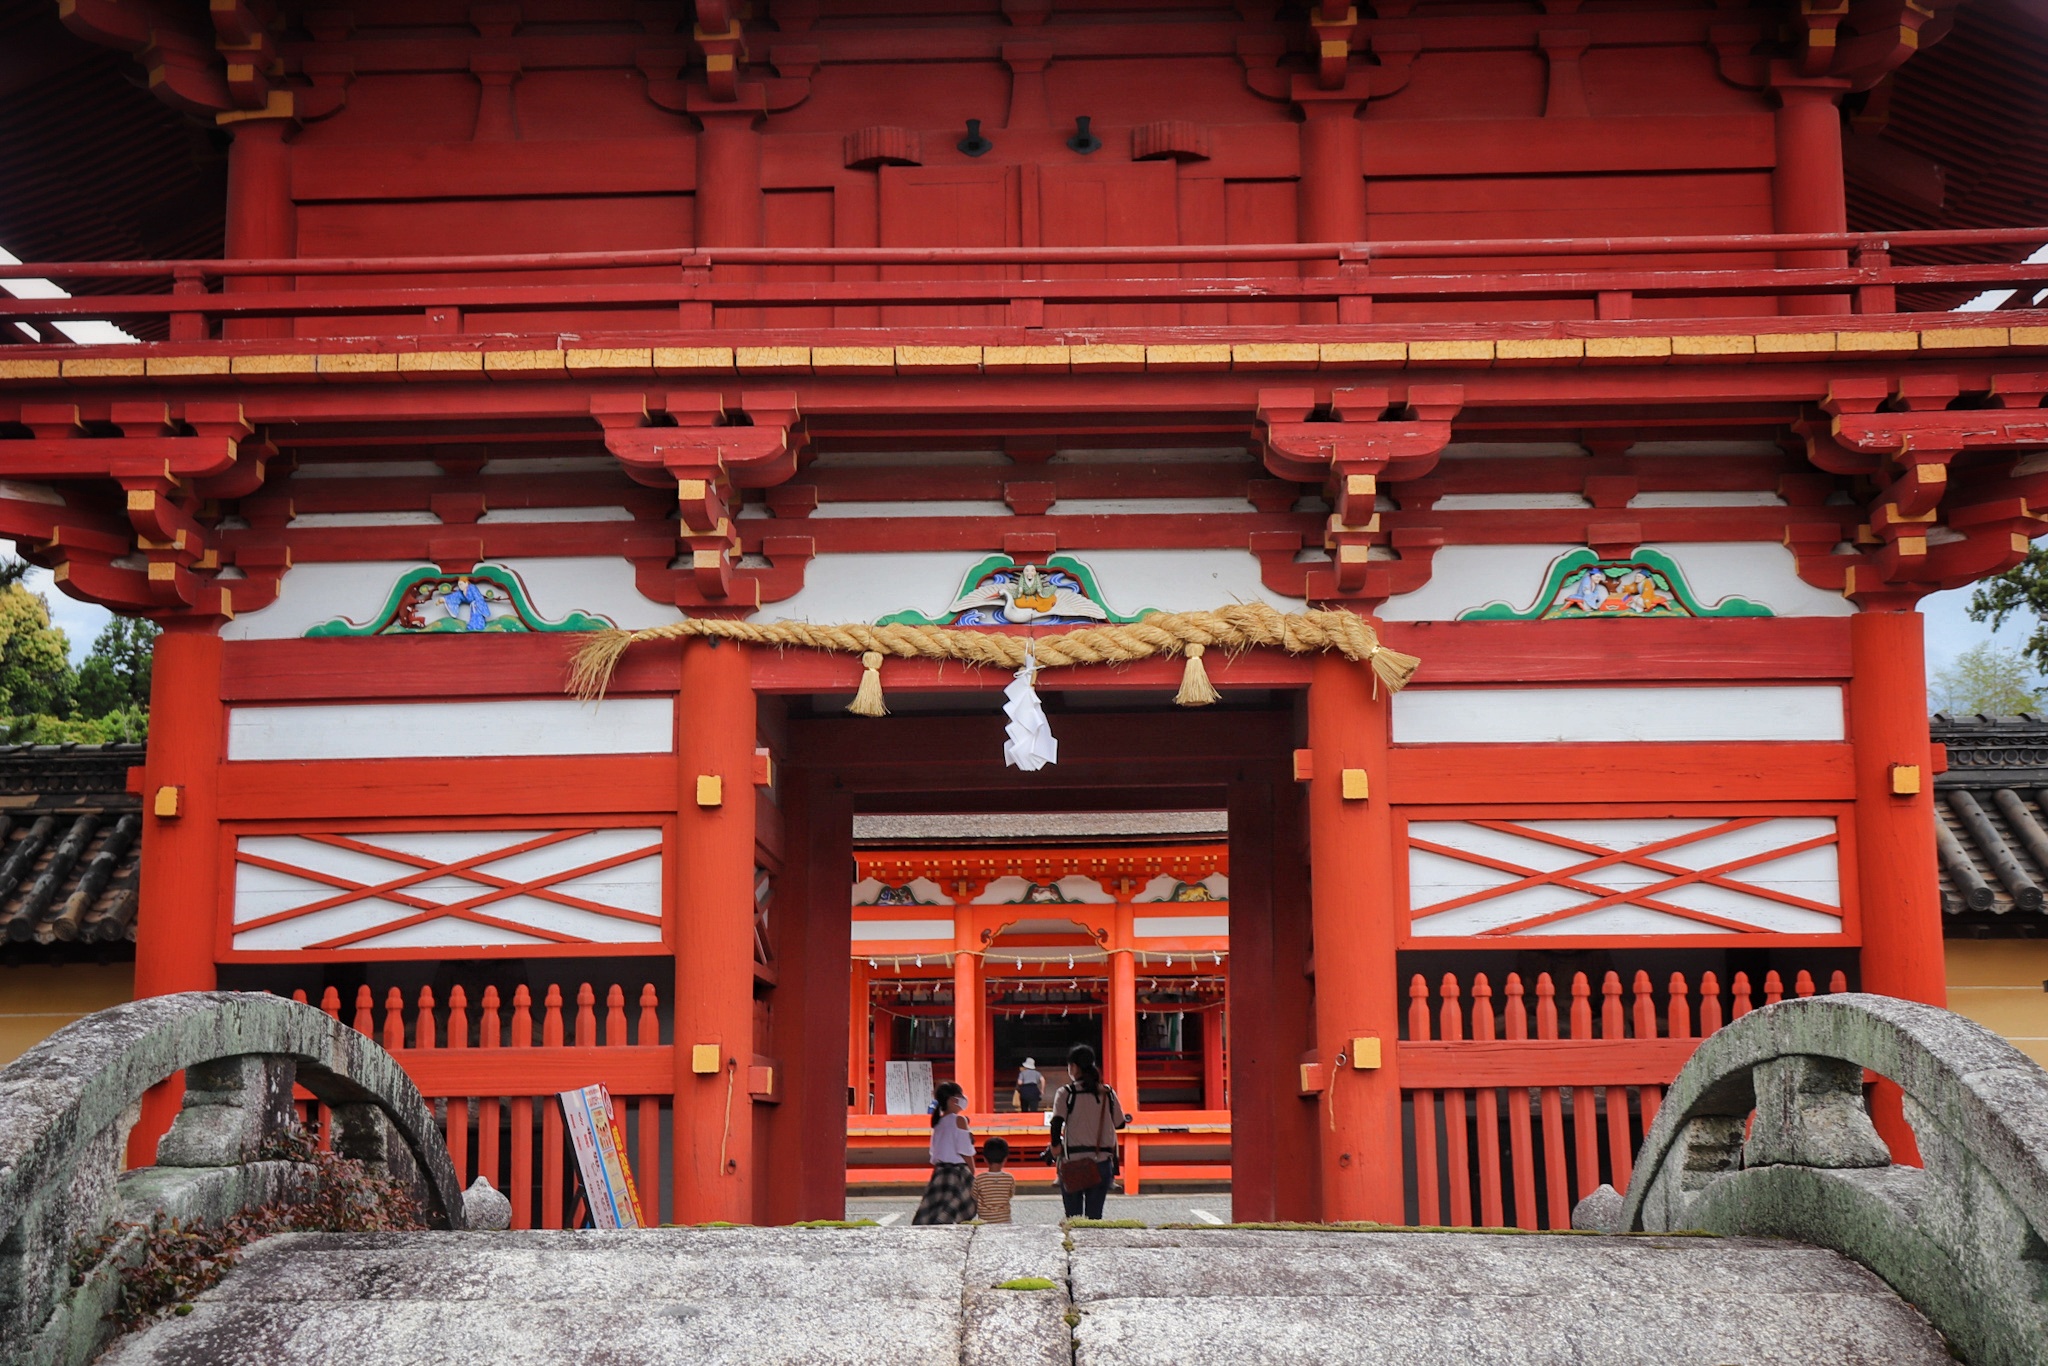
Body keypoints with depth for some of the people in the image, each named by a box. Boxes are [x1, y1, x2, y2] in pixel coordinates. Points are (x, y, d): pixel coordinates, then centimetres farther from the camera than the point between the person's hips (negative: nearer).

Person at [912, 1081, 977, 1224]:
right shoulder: (959, 1120, -8)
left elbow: (934, 1156, 14)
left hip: (939, 1172, 7)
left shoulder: (938, 1122, 12)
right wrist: (972, 1175, -3)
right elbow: (966, 1153, -10)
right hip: (958, 1172, -7)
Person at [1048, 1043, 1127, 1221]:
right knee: (1095, 1216, 5)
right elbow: (1119, 1124, 11)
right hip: (1102, 1162, 2)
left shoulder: (1066, 1093, -3)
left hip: (1073, 1161, -2)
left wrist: (1055, 1145, -3)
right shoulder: (1107, 1093, 5)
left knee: (1073, 1217, 7)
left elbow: (1057, 1122, -16)